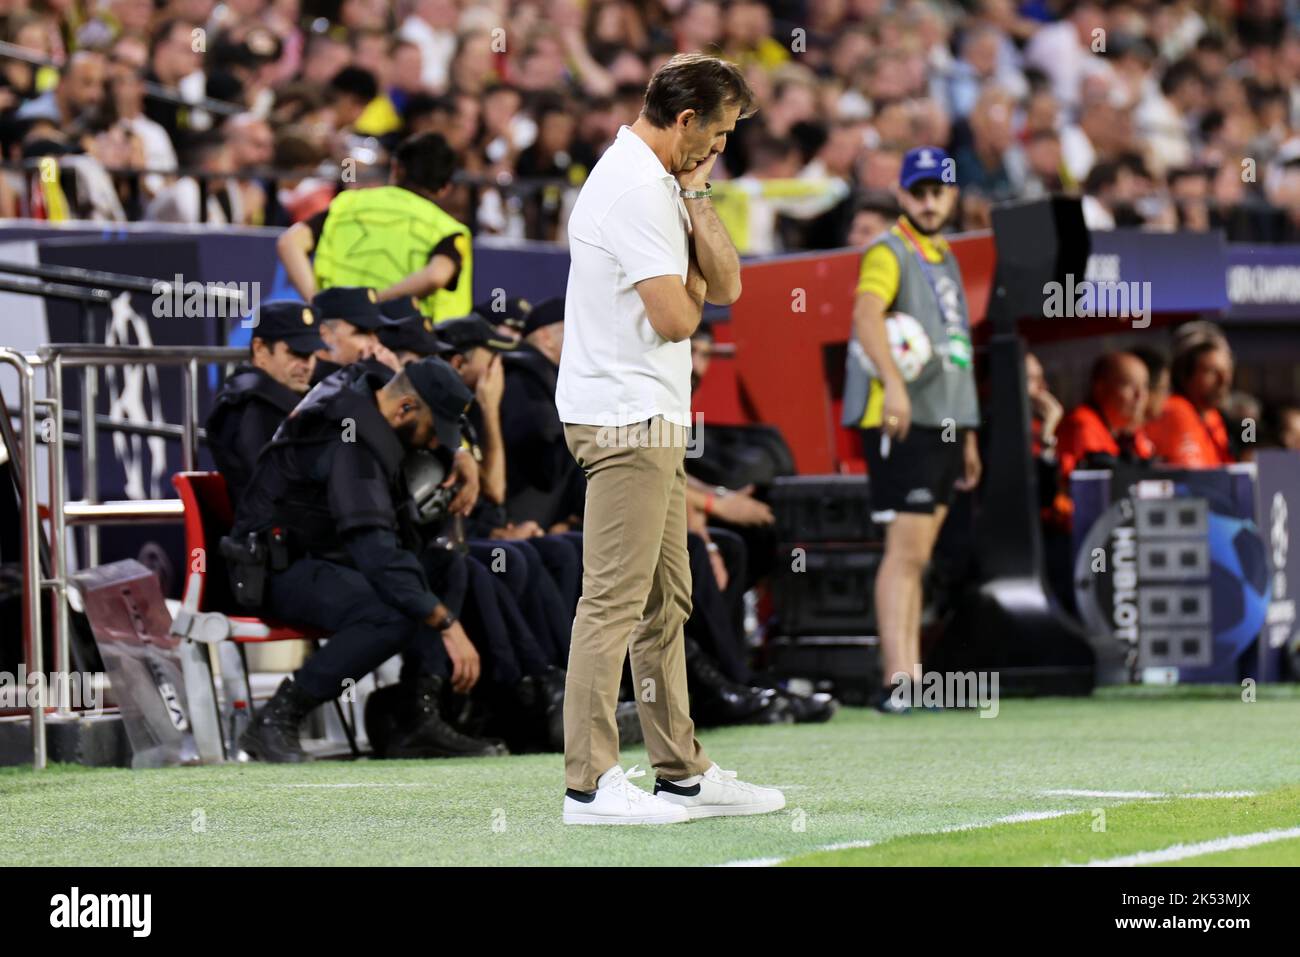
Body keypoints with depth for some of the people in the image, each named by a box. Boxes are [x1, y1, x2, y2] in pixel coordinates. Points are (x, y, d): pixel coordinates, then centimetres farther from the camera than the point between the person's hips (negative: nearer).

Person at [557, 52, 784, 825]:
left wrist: (697, 196, 3)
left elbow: (726, 283, 13)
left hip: (652, 420, 11)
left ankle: (684, 774, 17)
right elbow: (675, 316, -19)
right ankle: (590, 784, -11)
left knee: (666, 604, 13)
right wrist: (693, 290, 4)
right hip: (625, 416, -11)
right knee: (615, 602, -11)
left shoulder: (659, 182, 18)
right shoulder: (635, 188, -16)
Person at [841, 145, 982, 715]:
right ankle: (896, 680, -18)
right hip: (902, 423, -8)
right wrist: (892, 382, -44)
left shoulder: (945, 260, 20)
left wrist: (967, 434, 25)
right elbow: (866, 314, -27)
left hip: (944, 423, 8)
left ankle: (910, 678, 14)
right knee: (906, 550, -14)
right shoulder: (889, 253, -7)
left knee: (917, 555, 11)